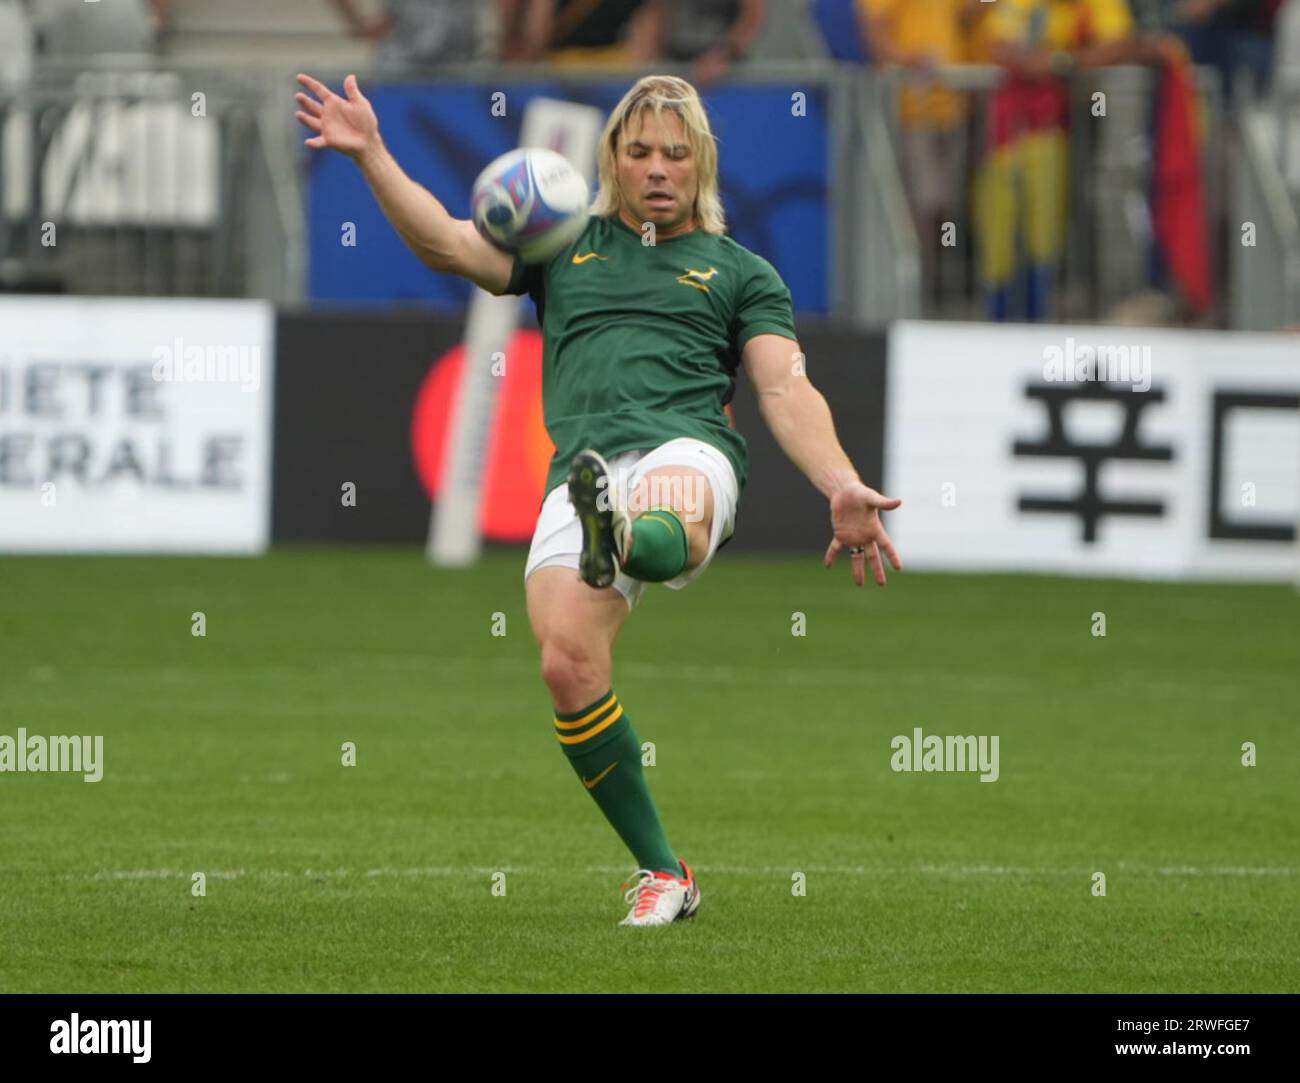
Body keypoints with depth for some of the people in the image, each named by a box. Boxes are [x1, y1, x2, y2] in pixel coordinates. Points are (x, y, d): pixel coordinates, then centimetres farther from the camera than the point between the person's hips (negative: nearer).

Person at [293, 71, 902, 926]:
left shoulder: (740, 272, 23)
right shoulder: (567, 246, 29)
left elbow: (786, 389, 11)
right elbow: (449, 244, 18)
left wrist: (843, 488, -6)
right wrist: (371, 154, 5)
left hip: (687, 448, -2)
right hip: (582, 475, 2)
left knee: (677, 525, -41)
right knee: (570, 664, -20)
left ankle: (624, 542, -80)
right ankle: (662, 874, -8)